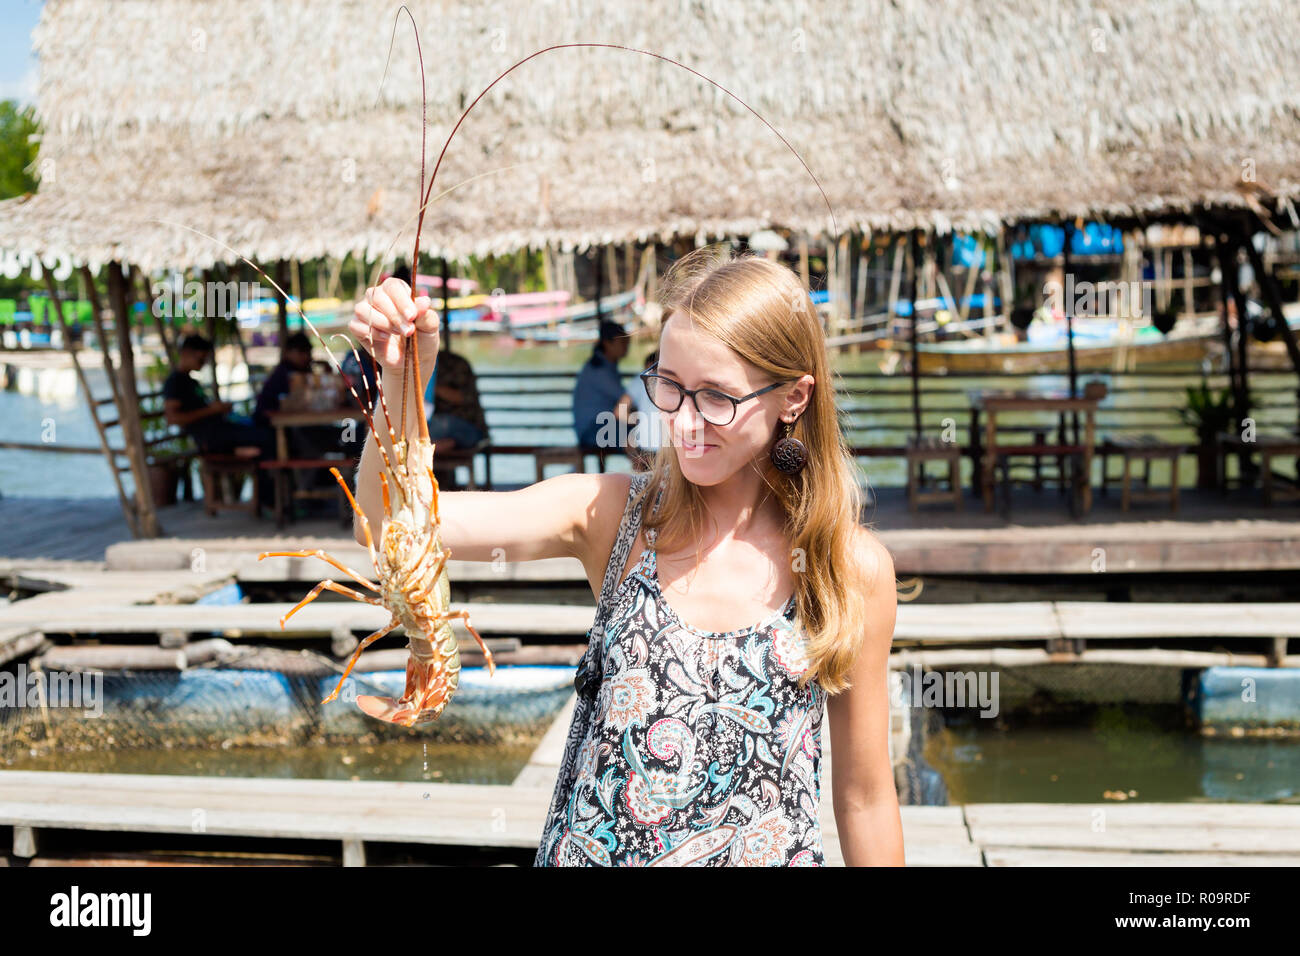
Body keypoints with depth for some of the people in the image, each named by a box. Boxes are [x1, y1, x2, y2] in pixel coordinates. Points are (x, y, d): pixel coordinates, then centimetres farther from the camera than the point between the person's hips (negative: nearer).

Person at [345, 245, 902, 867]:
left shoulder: (855, 569, -11)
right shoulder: (611, 515, -9)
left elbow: (865, 799, -3)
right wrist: (400, 382, -32)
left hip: (763, 855, -1)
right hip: (587, 850, 1)